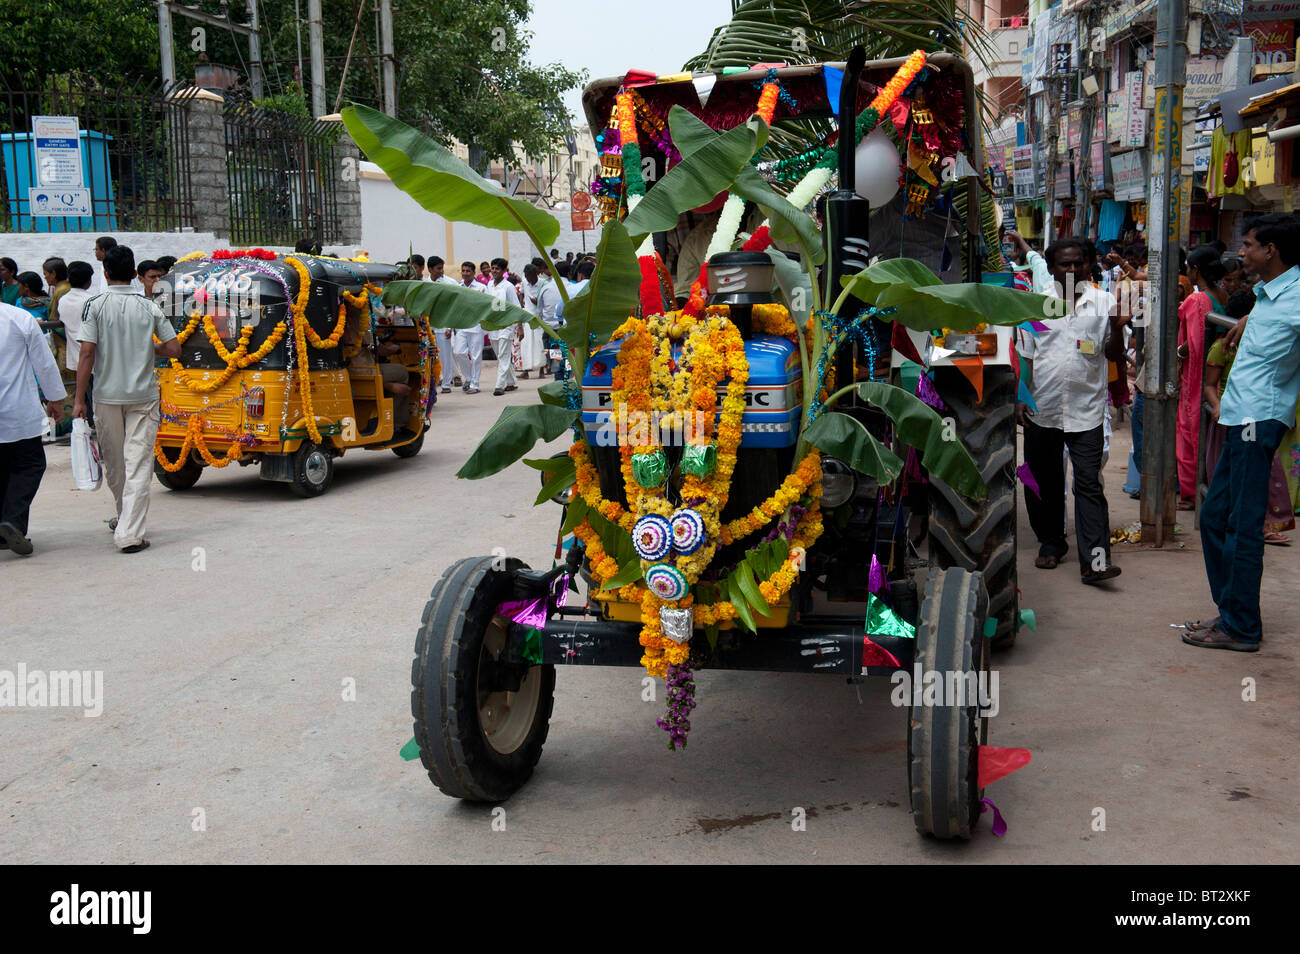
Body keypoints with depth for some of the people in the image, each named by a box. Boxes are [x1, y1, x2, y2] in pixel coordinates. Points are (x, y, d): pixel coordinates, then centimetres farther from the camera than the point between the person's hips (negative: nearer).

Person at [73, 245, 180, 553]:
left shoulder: (96, 306, -6)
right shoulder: (149, 308, -2)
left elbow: (87, 354, -10)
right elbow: (173, 349, -2)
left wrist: (79, 400, -6)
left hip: (107, 395, 0)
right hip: (143, 395, 0)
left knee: (114, 463, 18)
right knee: (139, 463, -2)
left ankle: (124, 518, 37)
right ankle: (130, 532, -11)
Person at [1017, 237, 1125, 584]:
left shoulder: (1104, 302, 3)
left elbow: (1113, 355, 5)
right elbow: (1025, 356, 9)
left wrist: (1117, 328, -13)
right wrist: (1020, 398, 1)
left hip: (1086, 410, -2)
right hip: (1041, 410, 2)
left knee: (1089, 484, -7)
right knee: (1044, 482, 12)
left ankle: (1095, 560, -10)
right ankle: (1051, 543, 30)